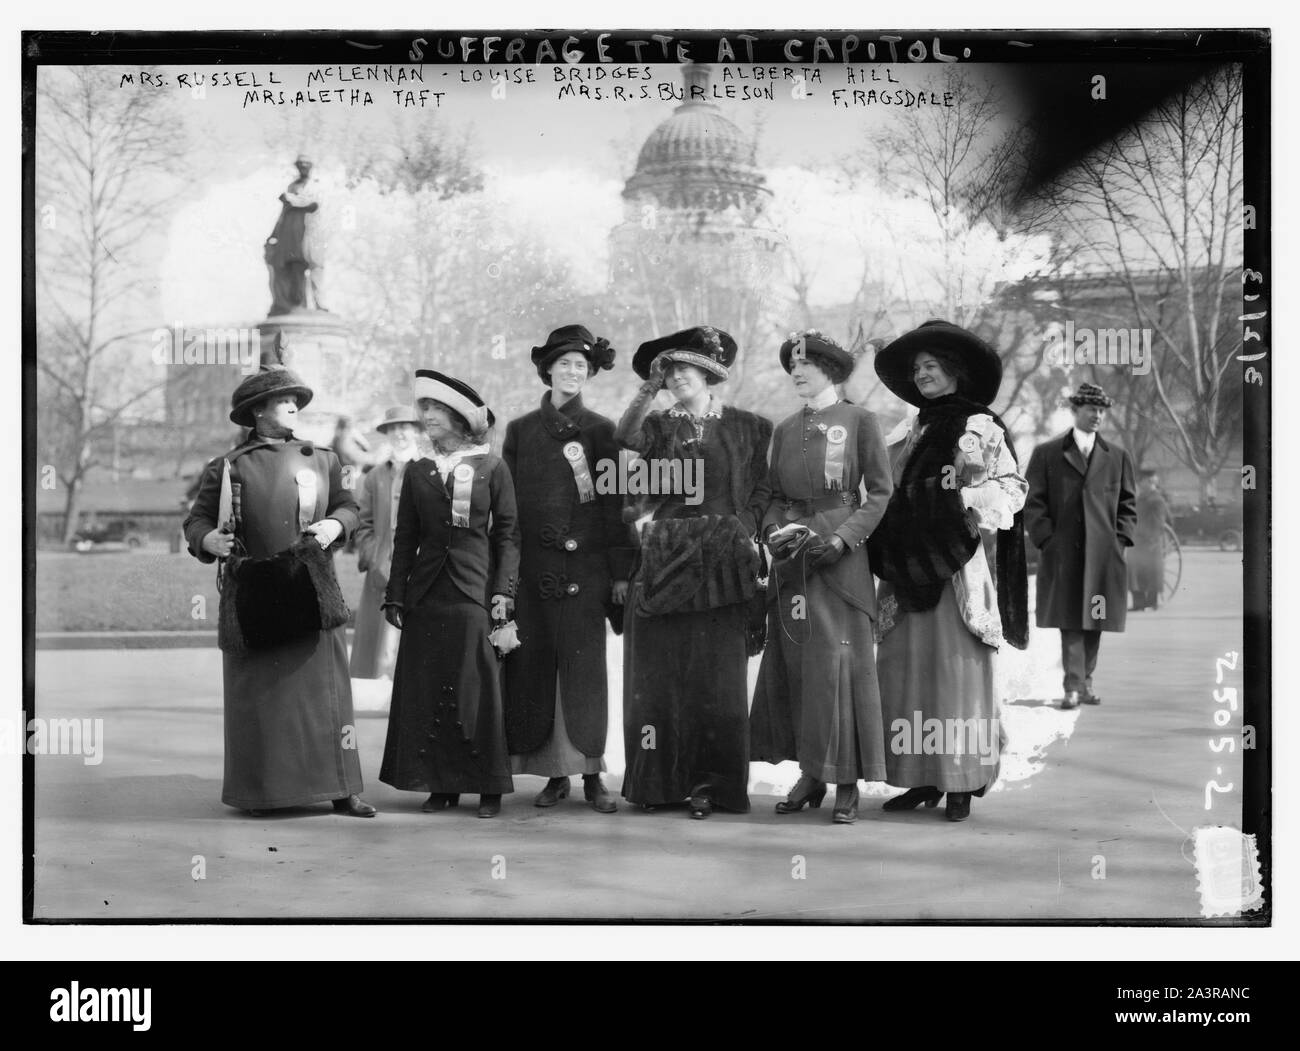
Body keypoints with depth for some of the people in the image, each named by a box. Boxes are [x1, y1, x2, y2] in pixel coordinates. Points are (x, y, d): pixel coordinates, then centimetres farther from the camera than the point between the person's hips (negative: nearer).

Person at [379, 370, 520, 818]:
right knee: (427, 690, 2)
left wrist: (504, 591, -6)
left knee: (479, 690, -4)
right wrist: (395, 596, 5)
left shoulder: (492, 469, 3)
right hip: (426, 594, 3)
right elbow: (405, 539, 12)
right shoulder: (417, 472, 12)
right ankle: (441, 784, 10)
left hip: (474, 592, -3)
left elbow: (506, 535, 2)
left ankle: (489, 786, 3)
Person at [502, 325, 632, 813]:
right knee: (533, 667, 0)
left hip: (585, 566, -2)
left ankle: (591, 773, -1)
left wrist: (620, 571, -4)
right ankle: (554, 773, 7)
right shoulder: (520, 430, 11)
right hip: (532, 567, 2)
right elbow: (507, 503, 11)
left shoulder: (602, 430, 6)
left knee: (585, 664, -5)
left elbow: (615, 503, 2)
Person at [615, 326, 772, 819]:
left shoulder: (747, 427, 9)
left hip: (720, 564, -2)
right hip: (663, 559, 2)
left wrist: (744, 530, -4)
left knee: (716, 675, -4)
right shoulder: (658, 426, 12)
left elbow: (763, 489, 9)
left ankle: (712, 783, 1)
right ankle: (659, 779, 6)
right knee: (657, 671, -1)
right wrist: (650, 387, -12)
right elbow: (626, 437, -9)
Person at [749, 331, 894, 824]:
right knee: (791, 664, 3)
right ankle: (810, 774, 13)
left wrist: (842, 538, -13)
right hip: (791, 562, 5)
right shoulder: (785, 429, 13)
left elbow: (880, 491, -3)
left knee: (840, 663, -6)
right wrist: (773, 530, -4)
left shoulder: (859, 421, 0)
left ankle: (847, 783, 0)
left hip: (840, 560, -5)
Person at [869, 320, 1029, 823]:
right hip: (908, 571, 5)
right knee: (906, 667, 2)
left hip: (958, 568, -5)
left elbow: (1012, 488, -3)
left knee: (960, 670, -6)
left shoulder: (981, 428, 2)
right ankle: (922, 778, 8)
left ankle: (962, 784, -2)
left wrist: (969, 498, -18)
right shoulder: (907, 433, 18)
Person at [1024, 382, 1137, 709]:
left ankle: (1086, 683, 15)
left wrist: (1120, 541, 2)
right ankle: (1073, 688, -10)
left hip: (1104, 555, 2)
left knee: (1094, 620, 5)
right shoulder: (1046, 454, 6)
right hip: (1063, 553, -2)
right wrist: (1047, 541, -7)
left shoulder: (1118, 457, 13)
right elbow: (1034, 503, 3)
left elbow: (1128, 504, 15)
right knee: (1070, 620, -7)